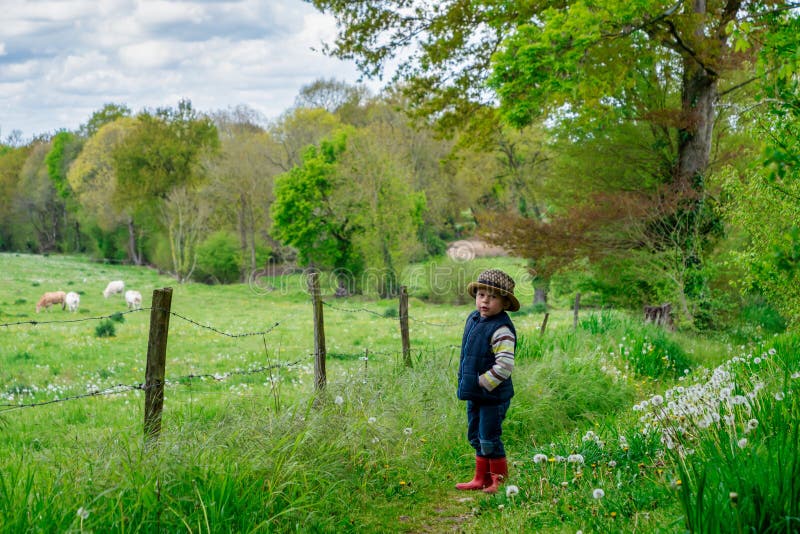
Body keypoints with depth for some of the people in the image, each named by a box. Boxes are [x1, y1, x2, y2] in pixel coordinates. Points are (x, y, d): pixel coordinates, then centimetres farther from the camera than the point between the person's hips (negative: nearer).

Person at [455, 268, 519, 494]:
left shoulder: (501, 330, -21)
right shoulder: (473, 319, 6)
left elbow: (504, 366, -27)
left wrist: (482, 383, -19)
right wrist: (467, 384, 13)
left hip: (493, 395, -9)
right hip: (474, 394, 9)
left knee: (489, 439, 0)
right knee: (476, 437, 17)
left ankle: (500, 480, 15)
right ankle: (481, 478, 30)